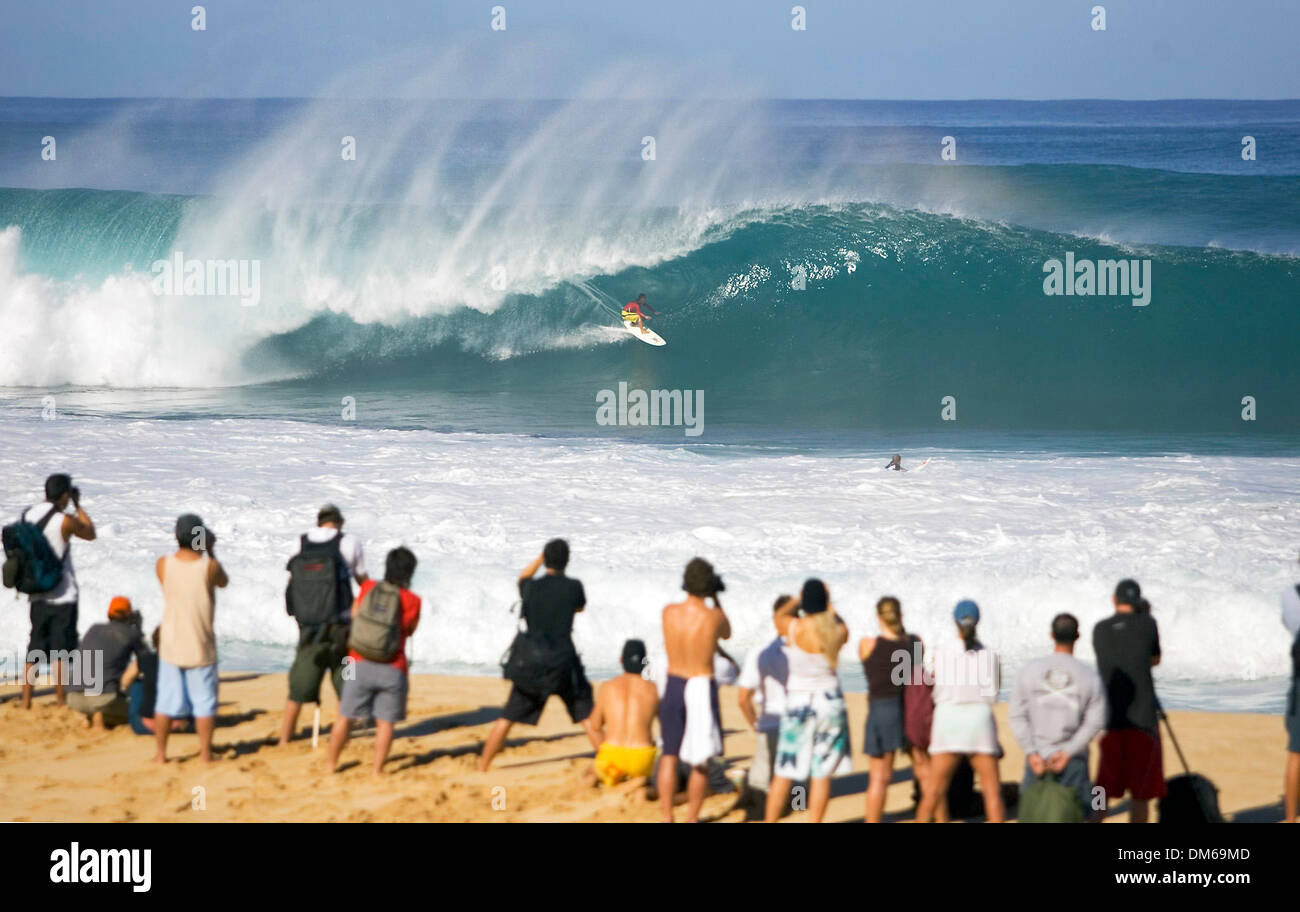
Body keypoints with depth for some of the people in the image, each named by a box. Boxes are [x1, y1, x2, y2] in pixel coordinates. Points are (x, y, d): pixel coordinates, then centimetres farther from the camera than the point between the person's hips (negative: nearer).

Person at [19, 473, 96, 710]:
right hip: (62, 596, -6)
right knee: (59, 651, 1)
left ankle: (26, 701, 14)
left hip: (36, 595, 6)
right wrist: (78, 505, 8)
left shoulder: (28, 514, 1)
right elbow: (90, 534, 1)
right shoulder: (65, 520, -17)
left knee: (33, 649, 13)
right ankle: (61, 703, 6)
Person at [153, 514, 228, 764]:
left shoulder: (164, 564, -9)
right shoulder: (210, 566, -15)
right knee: (204, 702, 7)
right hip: (201, 646, -2)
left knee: (166, 701, 10)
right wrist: (210, 551, 8)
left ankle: (161, 752, 13)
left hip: (171, 646, 2)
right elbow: (224, 582, 6)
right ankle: (205, 752, 10)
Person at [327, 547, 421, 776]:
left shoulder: (368, 588, 0)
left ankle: (331, 764, 21)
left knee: (345, 718, 13)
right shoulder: (411, 600, -7)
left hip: (360, 664, 2)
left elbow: (355, 613, 16)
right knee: (385, 722, 5)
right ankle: (377, 770, 1)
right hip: (392, 669, -2)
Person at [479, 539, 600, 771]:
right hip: (564, 662, -2)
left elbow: (522, 578, 26)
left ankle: (482, 767, 13)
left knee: (506, 719, 10)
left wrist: (540, 557, 34)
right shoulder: (573, 587, -5)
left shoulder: (531, 587, 0)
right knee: (588, 717, 7)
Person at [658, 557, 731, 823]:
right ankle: (692, 820, 13)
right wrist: (715, 599, 11)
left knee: (669, 755, 13)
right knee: (701, 761, 9)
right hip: (702, 688, -3)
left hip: (673, 684, 3)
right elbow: (726, 634, 8)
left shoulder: (669, 612, -8)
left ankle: (667, 818, 12)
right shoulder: (715, 616, -16)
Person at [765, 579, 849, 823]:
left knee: (784, 773, 7)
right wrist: (829, 607, 29)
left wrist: (798, 600, 24)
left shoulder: (794, 628, -13)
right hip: (830, 700, 1)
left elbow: (778, 616, 11)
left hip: (798, 703, -1)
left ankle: (770, 822, 10)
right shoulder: (838, 631, -8)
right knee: (822, 773, 4)